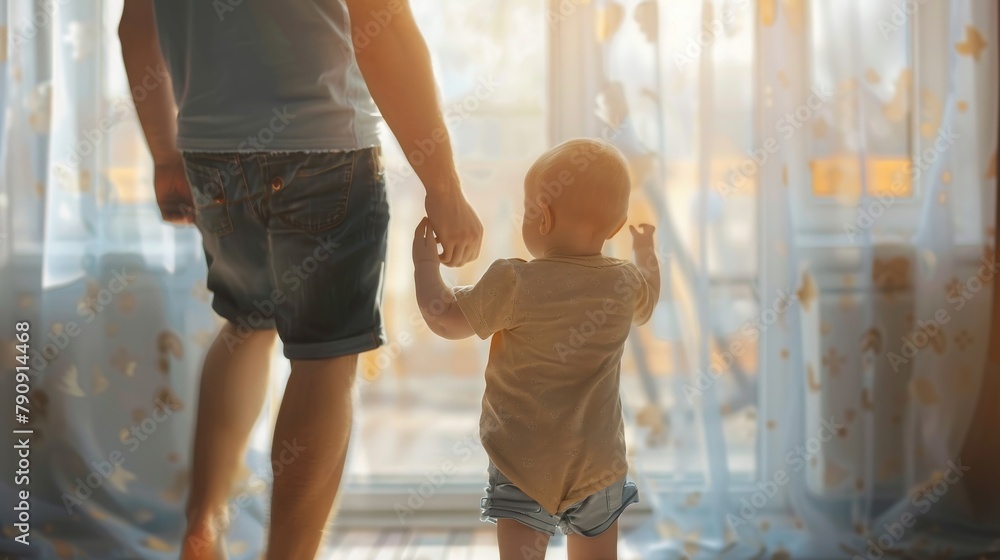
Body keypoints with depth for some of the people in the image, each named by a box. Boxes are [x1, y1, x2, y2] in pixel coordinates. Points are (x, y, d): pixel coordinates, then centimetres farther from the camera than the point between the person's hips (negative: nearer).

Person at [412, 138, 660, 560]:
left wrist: (426, 263, 8)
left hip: (523, 463, -4)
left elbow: (446, 320, -7)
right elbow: (645, 306, 23)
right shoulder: (625, 283, -1)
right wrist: (645, 251, 41)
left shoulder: (514, 285, -17)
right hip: (599, 462, 4)